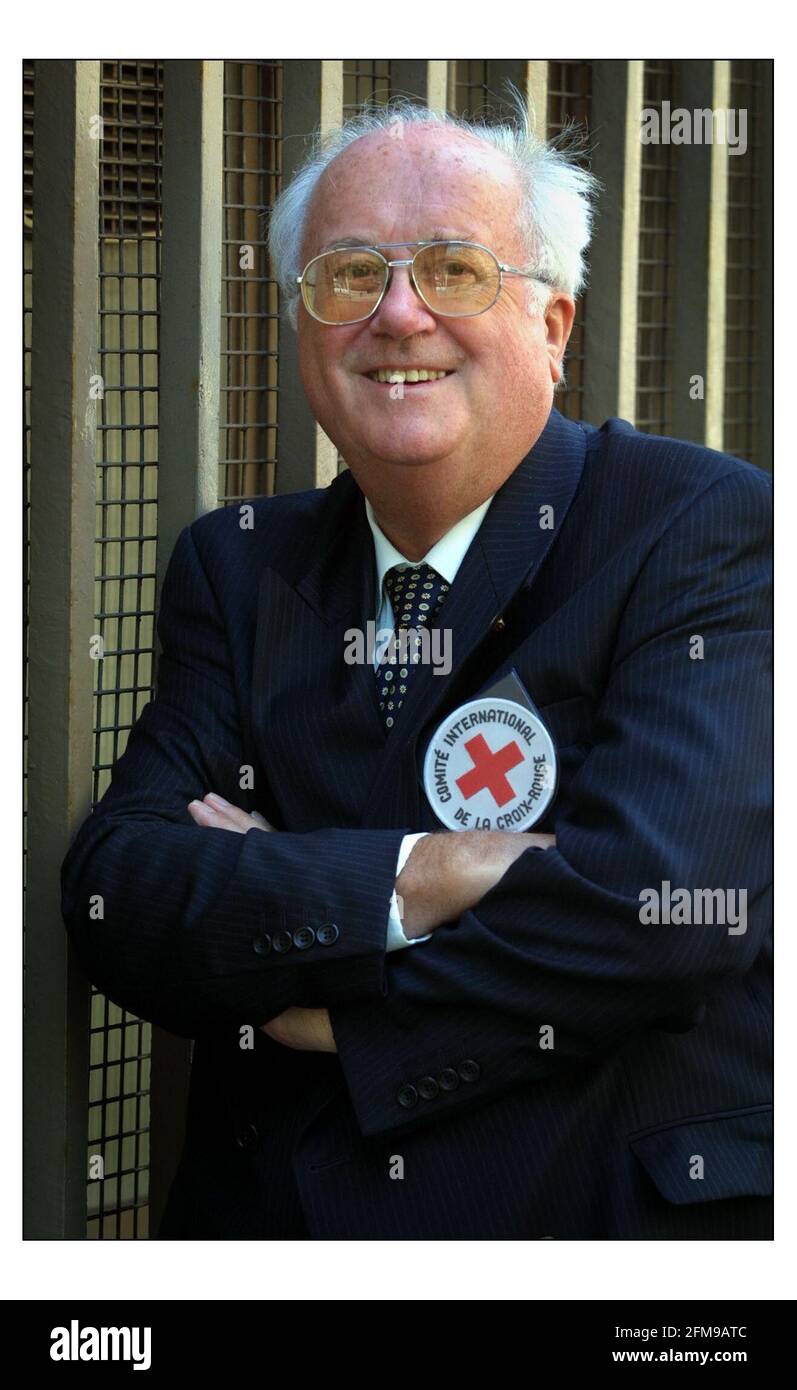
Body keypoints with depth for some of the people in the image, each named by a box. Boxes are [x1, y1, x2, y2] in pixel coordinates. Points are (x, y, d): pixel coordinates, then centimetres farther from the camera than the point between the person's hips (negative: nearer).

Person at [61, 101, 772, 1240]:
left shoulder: (707, 530, -3)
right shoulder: (238, 568, 12)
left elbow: (658, 908, -15)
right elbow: (114, 890, 0)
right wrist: (404, 880, -16)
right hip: (276, 1216, 4)